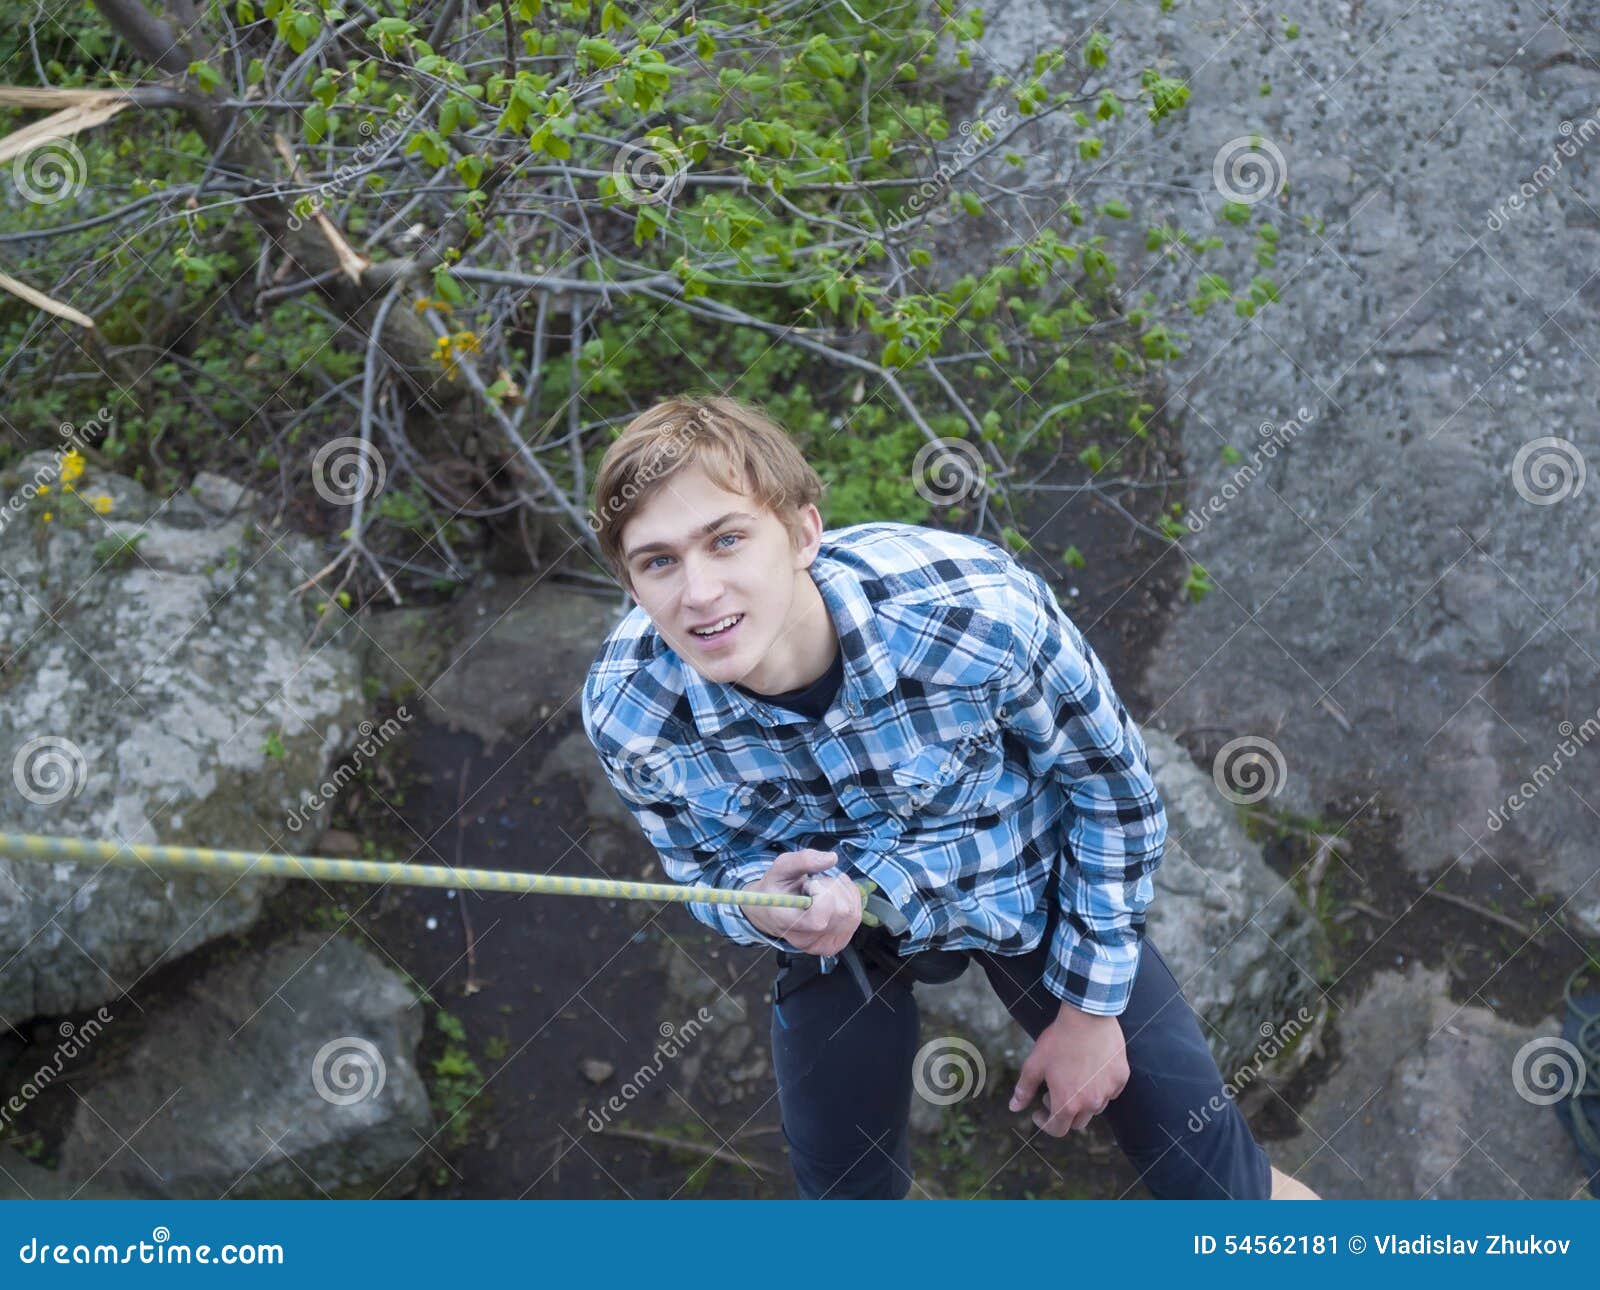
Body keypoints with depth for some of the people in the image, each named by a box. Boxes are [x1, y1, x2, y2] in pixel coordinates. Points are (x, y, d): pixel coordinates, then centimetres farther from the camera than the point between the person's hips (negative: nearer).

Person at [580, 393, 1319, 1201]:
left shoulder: (978, 613, -34)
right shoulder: (628, 714, -27)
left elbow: (1112, 786, -15)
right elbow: (706, 876, -6)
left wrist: (1092, 1005, -7)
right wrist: (762, 908, -31)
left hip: (1027, 886, -1)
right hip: (833, 926, 2)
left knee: (1213, 1185, 2)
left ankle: (1258, 1192, 39)